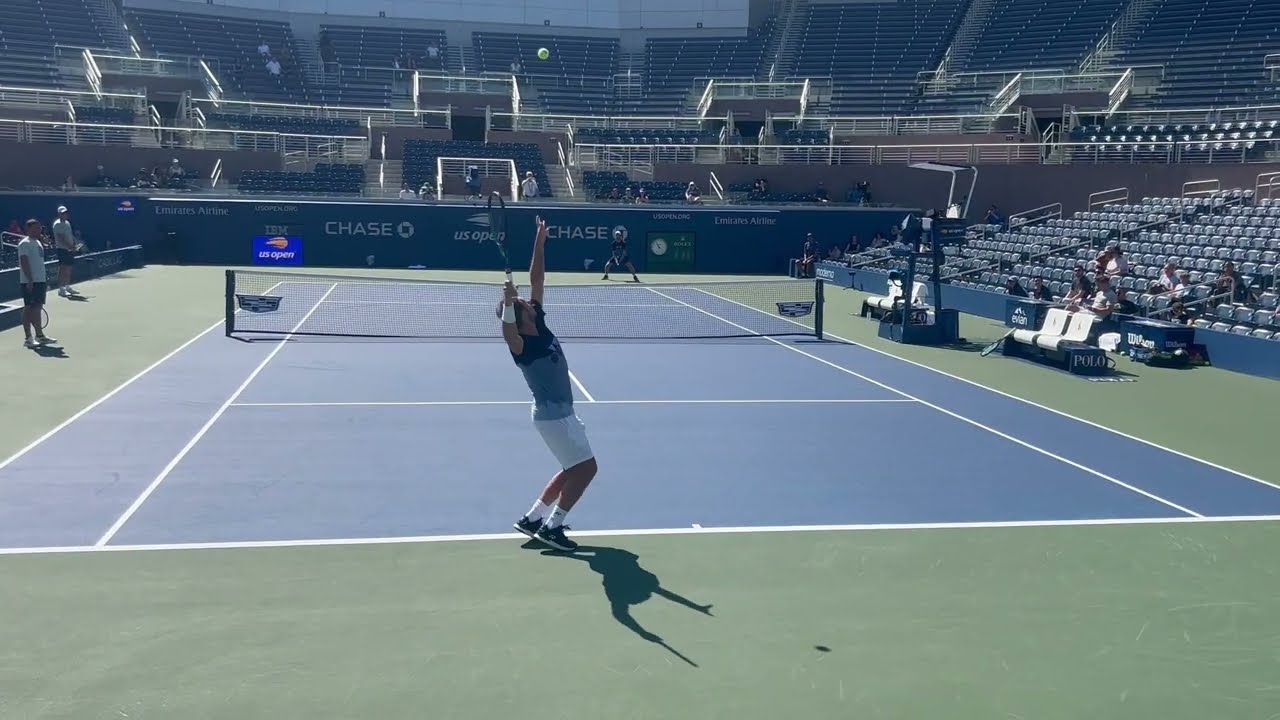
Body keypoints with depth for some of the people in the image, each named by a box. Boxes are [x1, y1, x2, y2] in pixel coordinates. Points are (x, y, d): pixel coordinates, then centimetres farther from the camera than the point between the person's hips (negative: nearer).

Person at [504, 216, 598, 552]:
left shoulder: (539, 323, -1)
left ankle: (532, 518, 20)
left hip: (561, 410, 9)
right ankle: (551, 527, 1)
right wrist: (507, 303, -59)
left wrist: (539, 242, 1)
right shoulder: (521, 344, -22)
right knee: (586, 467, -6)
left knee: (573, 469, 16)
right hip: (553, 414, -9)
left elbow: (537, 279, 3)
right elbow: (508, 334, -48)